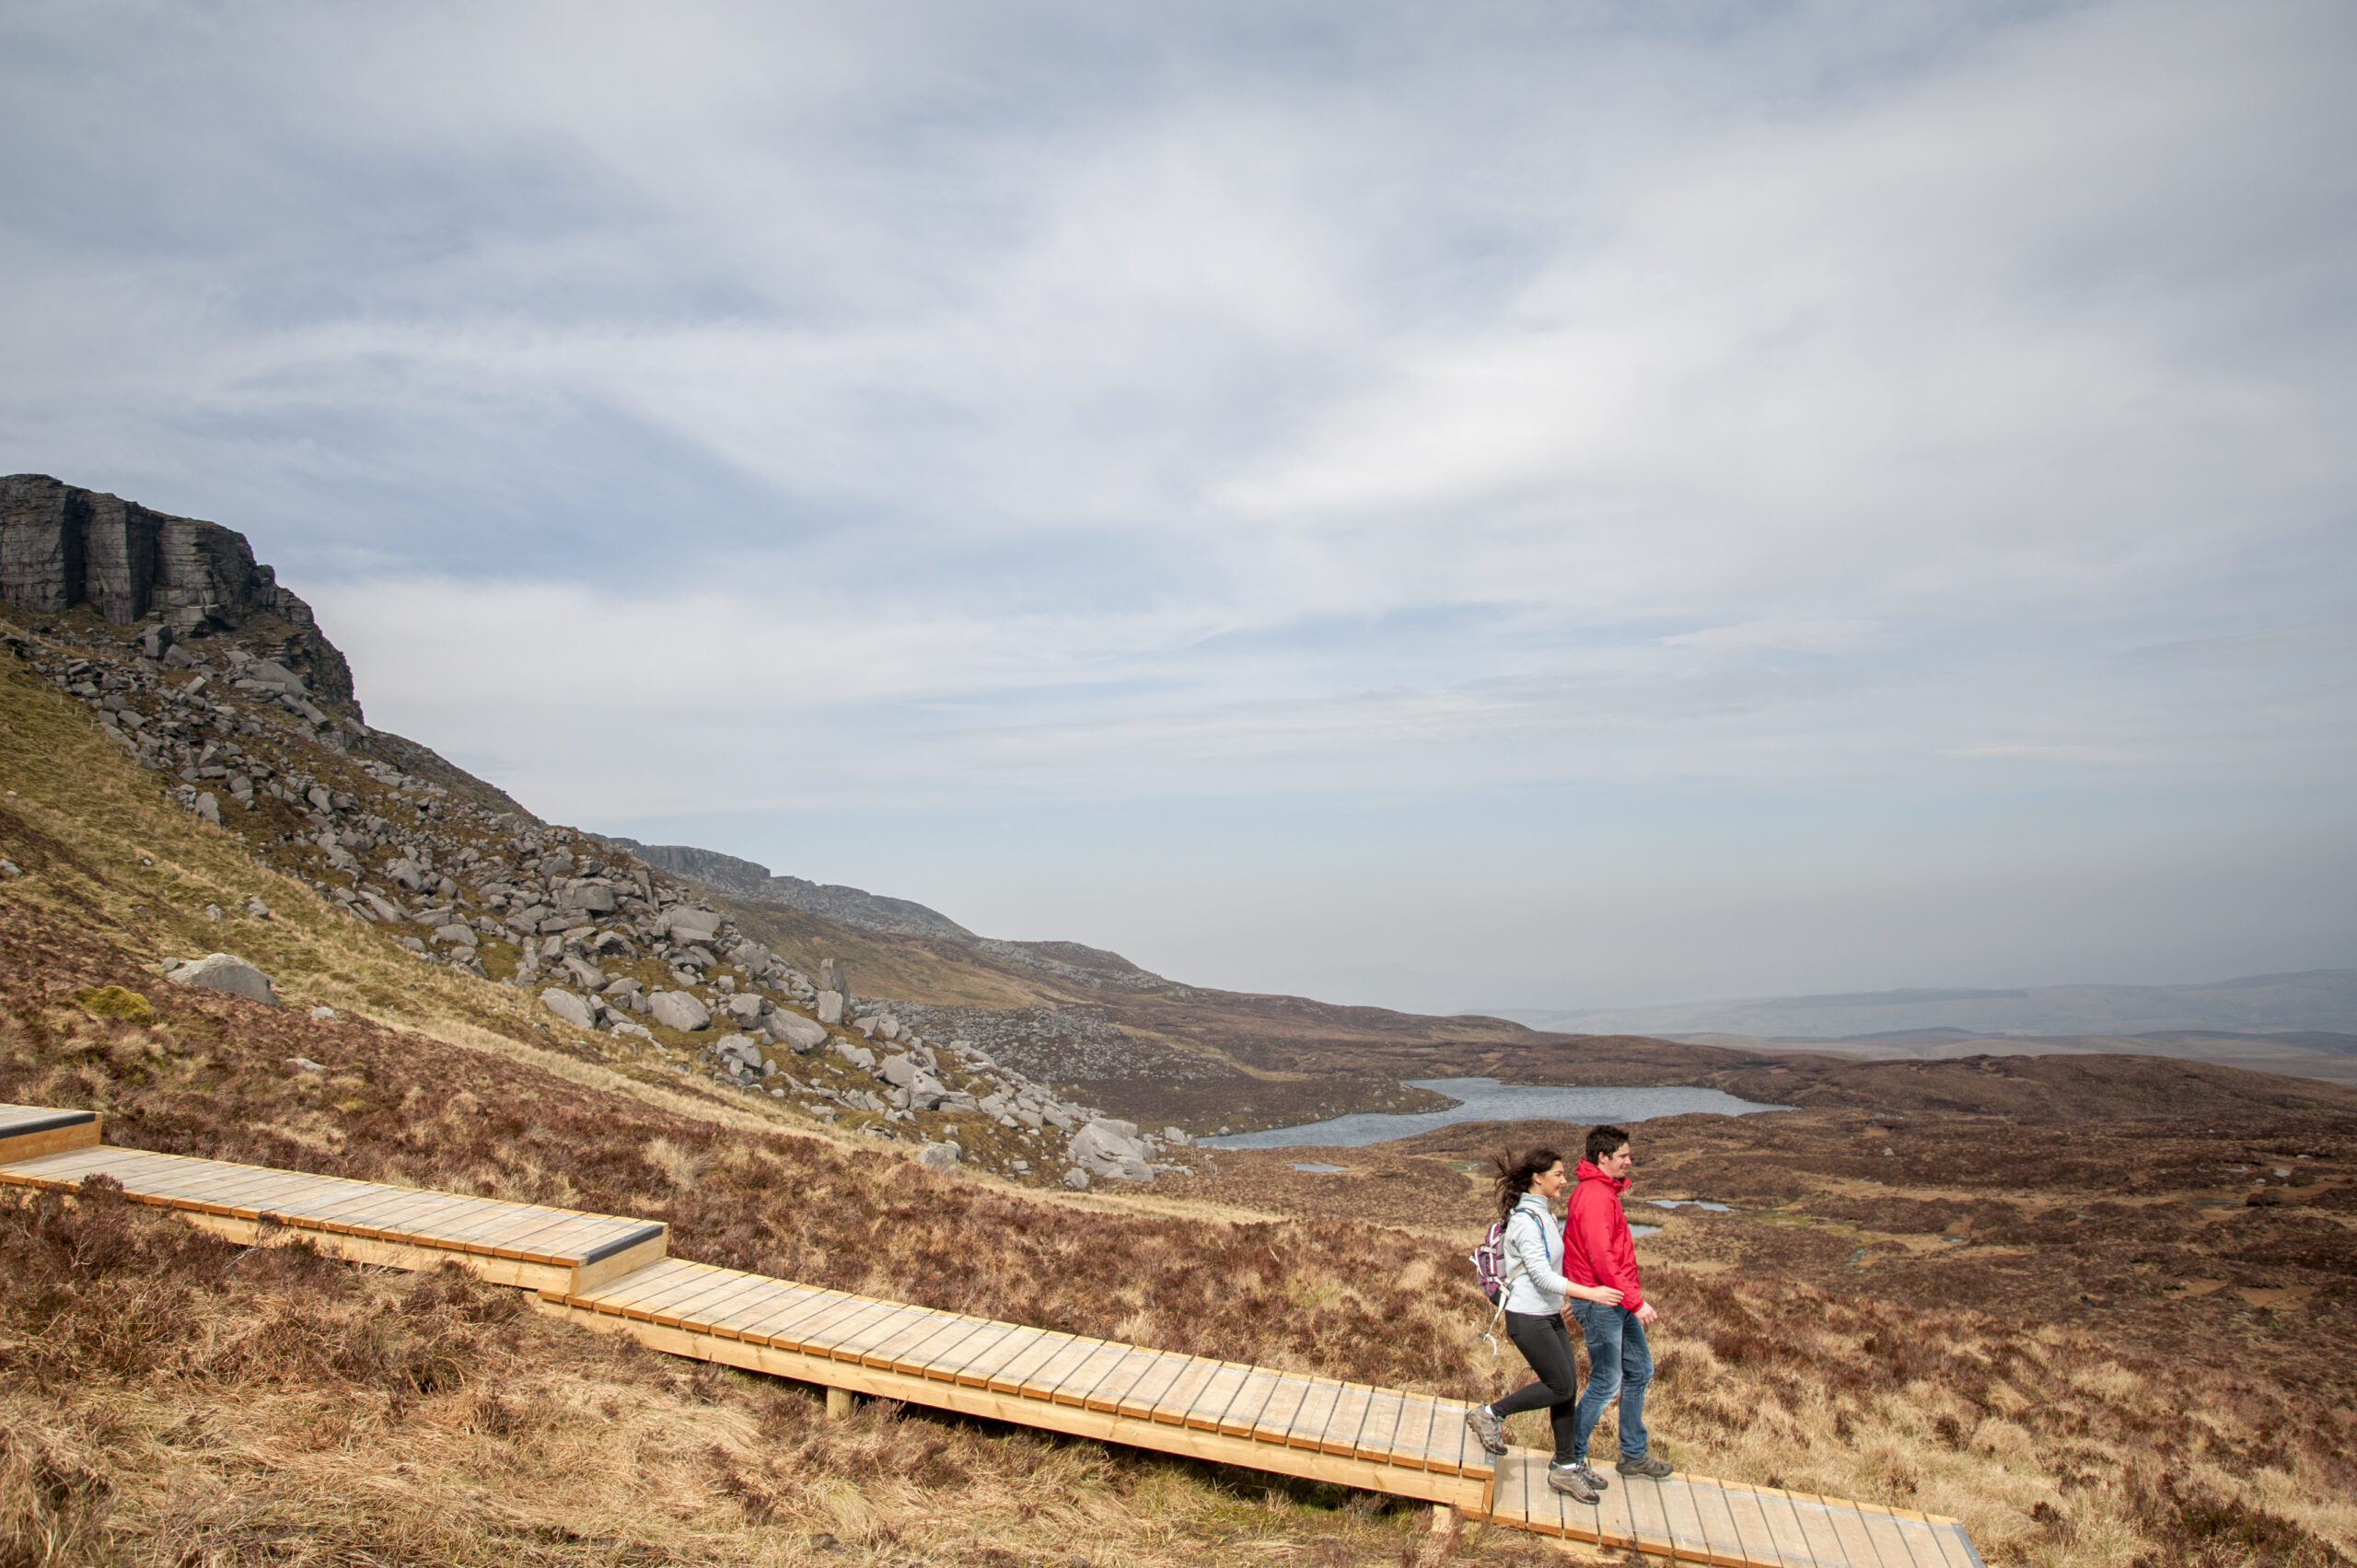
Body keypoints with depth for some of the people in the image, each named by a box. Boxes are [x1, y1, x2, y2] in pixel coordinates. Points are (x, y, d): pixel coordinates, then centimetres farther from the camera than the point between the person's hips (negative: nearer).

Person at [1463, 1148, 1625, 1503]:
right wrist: (1589, 1293, -26)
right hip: (1528, 1318, -9)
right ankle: (1490, 1415, 8)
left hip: (1550, 1315, 9)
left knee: (1568, 1386, 8)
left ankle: (1566, 1466, 18)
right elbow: (1541, 1275, -24)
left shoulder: (1543, 1214, 11)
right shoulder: (1524, 1220, -19)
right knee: (1560, 1387, -5)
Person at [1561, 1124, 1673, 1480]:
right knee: (1606, 1383, -3)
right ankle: (1572, 1458, 10)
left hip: (1617, 1302, 10)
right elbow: (1601, 1259, -25)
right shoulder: (1595, 1196, -20)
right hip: (1600, 1301, -10)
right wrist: (1636, 1302, -24)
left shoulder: (1605, 1191, 14)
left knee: (1640, 1370, 17)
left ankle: (1633, 1455, 29)